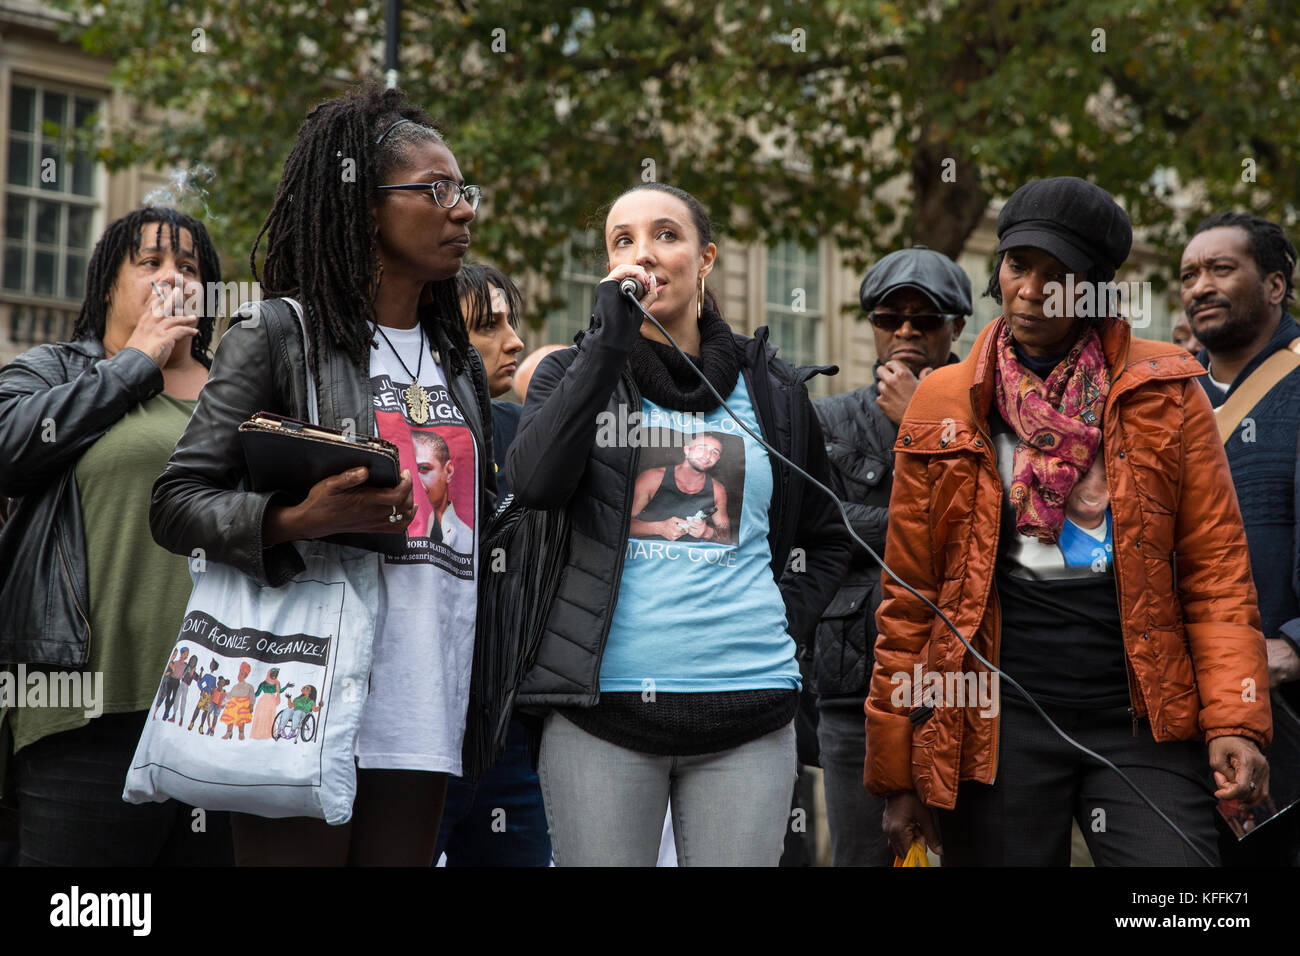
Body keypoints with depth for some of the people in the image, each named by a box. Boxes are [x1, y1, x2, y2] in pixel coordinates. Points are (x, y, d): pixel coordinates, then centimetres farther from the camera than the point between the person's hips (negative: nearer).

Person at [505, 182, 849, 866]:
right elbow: (533, 483, -12)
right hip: (603, 701, -1)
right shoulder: (574, 373, 9)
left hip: (747, 704, 2)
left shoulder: (774, 392, 13)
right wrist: (610, 341, -13)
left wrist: (785, 621, 4)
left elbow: (824, 541, 22)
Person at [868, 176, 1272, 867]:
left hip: (1142, 724, 0)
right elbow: (909, 598, 7)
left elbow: (1216, 569, 2)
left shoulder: (1163, 392, 5)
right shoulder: (942, 406, 7)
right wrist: (896, 775, 5)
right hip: (995, 726, 1)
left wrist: (1233, 721, -11)